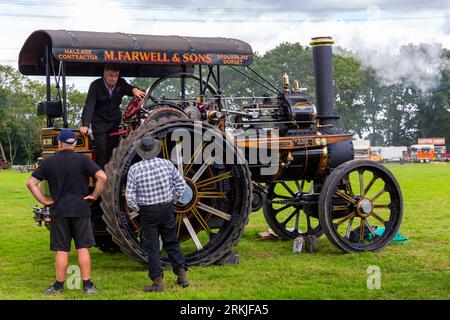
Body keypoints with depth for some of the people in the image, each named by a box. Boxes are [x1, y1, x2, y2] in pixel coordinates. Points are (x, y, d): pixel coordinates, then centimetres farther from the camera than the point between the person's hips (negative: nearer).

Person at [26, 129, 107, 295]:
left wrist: (44, 201, 4)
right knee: (83, 248, 3)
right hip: (81, 210, -1)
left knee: (61, 250, 7)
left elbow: (31, 183, 2)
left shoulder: (49, 162, 3)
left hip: (58, 211, 1)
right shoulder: (82, 160, -2)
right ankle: (87, 285, 3)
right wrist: (94, 195, -2)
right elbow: (102, 177, -13)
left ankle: (59, 285, 12)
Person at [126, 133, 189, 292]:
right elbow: (181, 184, 1)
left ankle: (157, 281, 4)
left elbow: (130, 196, -11)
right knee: (172, 243, 15)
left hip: (147, 212, -2)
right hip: (167, 208, 2)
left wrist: (137, 209, 6)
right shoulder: (167, 164, -5)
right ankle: (182, 274, 10)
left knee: (152, 247, 4)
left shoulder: (134, 169, -10)